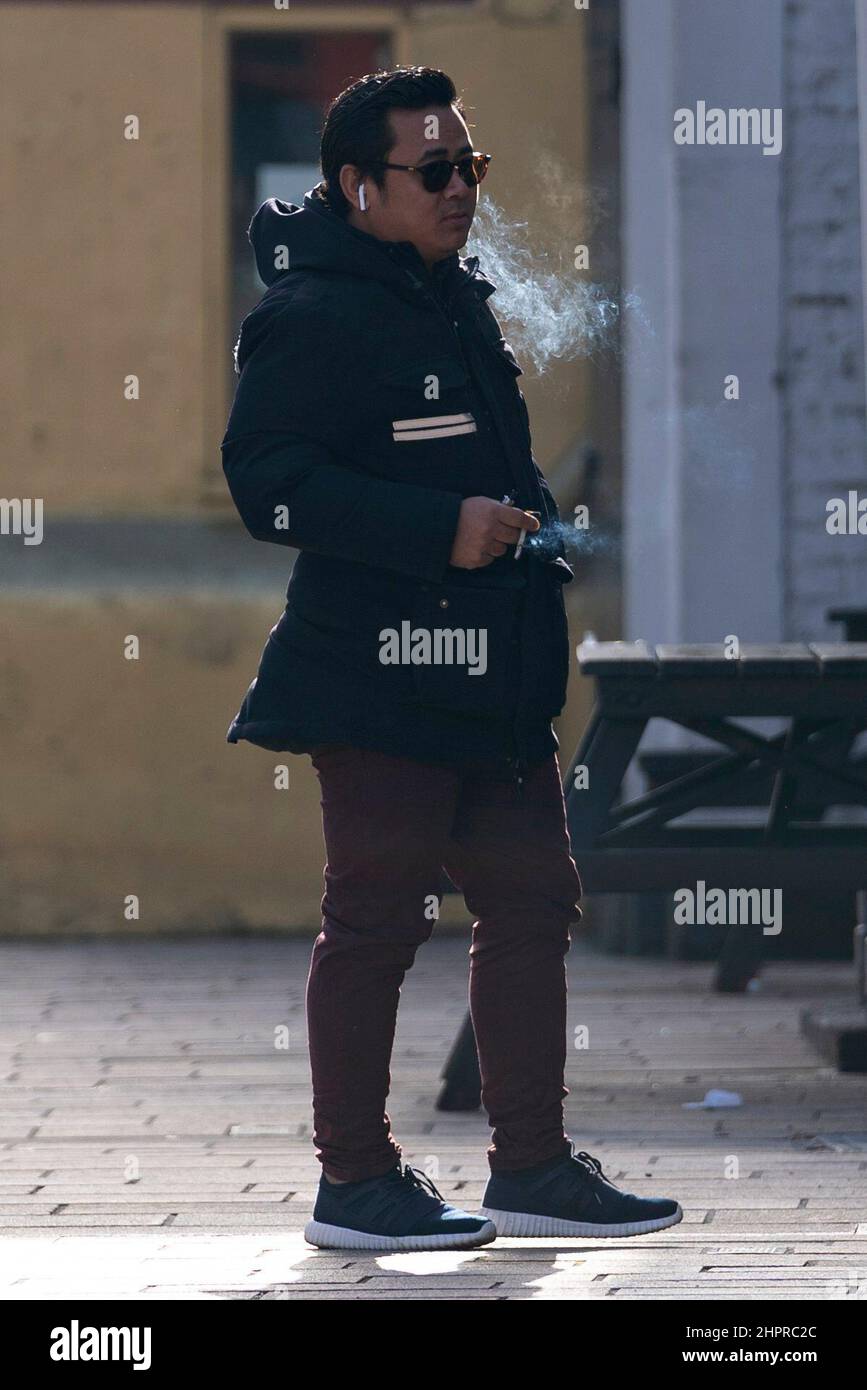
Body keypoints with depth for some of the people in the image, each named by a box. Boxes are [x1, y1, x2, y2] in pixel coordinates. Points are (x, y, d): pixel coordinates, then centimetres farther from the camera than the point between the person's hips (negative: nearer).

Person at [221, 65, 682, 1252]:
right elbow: (268, 479, -20)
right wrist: (444, 529, -23)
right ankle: (355, 1183, 5)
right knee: (377, 918, -3)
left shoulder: (457, 302, 17)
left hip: (493, 681, 9)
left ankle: (532, 1166, 15)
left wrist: (529, 526, 15)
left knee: (532, 897, 9)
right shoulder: (316, 317, -11)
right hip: (383, 675, -9)